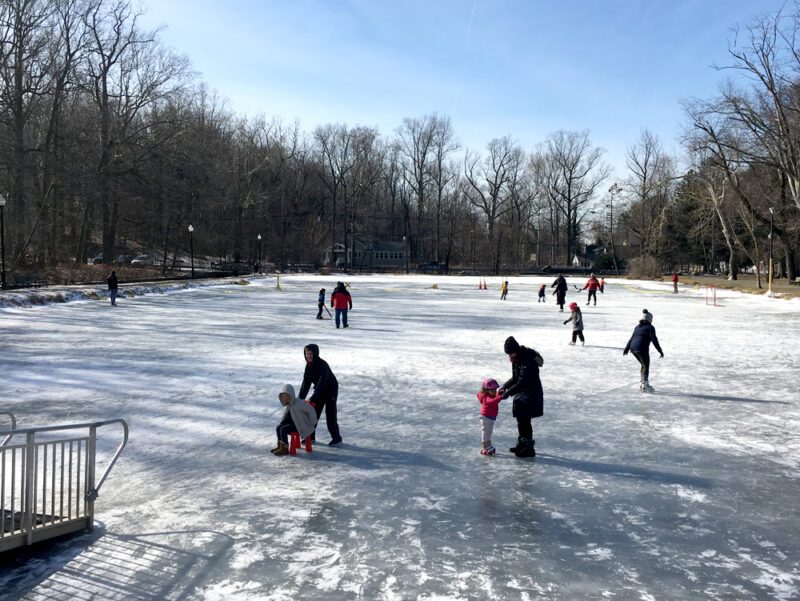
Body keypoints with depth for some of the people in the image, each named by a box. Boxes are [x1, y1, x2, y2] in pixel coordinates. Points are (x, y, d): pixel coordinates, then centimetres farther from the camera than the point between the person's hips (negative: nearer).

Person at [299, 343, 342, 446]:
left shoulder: (323, 365, -30)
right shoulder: (309, 365, -7)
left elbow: (321, 383, -37)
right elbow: (306, 382, -7)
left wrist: (313, 399, -43)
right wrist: (300, 398, -16)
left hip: (331, 390, -7)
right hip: (320, 391, 7)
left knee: (330, 414, -6)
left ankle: (336, 438, 7)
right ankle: (310, 436, 18)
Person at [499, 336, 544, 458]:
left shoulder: (528, 360, -25)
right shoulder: (516, 360, 6)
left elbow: (522, 382, -29)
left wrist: (509, 392, -29)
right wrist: (505, 386, 0)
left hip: (531, 394, -10)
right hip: (521, 394, 10)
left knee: (524, 420, -7)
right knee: (520, 419, 18)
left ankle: (528, 448, 2)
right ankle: (522, 444, 33)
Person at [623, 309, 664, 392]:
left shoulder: (637, 327, 20)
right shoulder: (650, 327, -1)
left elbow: (631, 338, 24)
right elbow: (654, 340, -8)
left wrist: (626, 349, 31)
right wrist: (660, 351, -6)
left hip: (633, 348, 7)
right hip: (642, 349, -7)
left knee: (643, 365, 23)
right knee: (646, 367, 4)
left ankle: (642, 383, 25)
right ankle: (645, 384, -5)